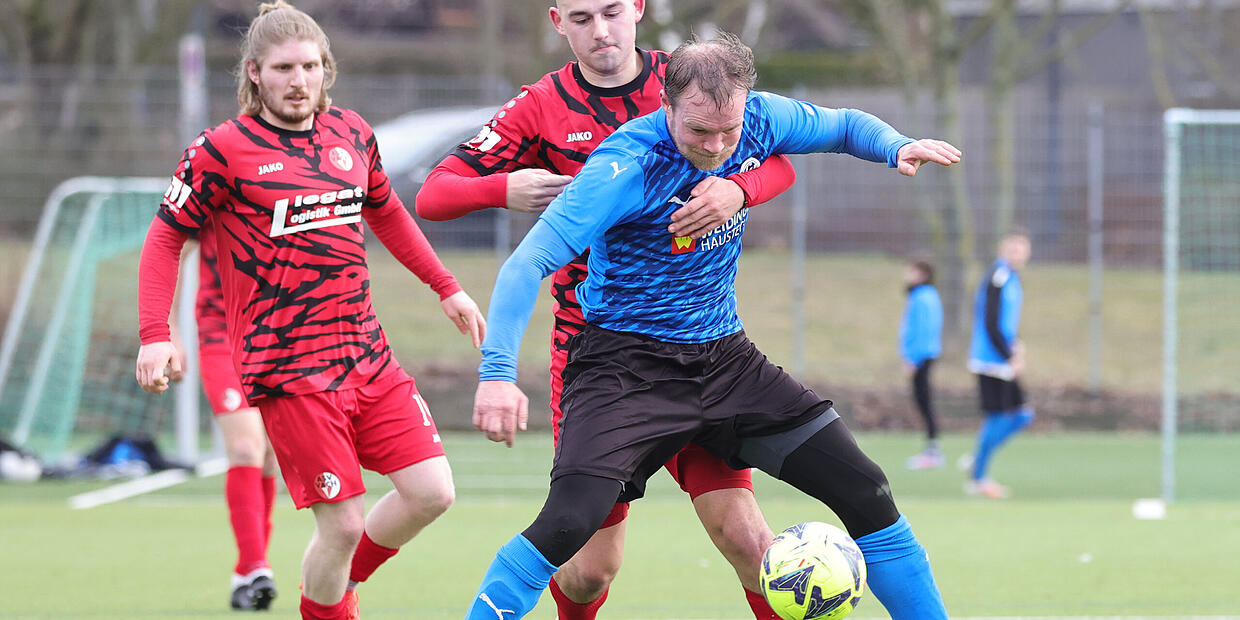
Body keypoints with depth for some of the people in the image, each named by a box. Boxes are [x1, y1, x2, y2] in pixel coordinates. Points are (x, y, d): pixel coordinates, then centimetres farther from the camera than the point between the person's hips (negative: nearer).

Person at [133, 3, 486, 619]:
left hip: (368, 354, 6)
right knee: (342, 522, -11)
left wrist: (446, 288, 29)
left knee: (430, 492, -3)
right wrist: (154, 334, -10)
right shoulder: (221, 150, -5)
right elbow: (165, 237, 1)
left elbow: (387, 214, 28)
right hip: (288, 371, -6)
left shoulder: (352, 133, 11)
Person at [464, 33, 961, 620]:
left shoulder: (758, 120, -8)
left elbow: (845, 126, 13)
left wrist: (896, 147, -10)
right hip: (627, 364, -6)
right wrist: (497, 369, -42)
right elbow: (529, 263, -29)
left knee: (865, 492, -1)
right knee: (570, 521, -26)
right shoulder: (628, 165, -25)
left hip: (724, 356, 6)